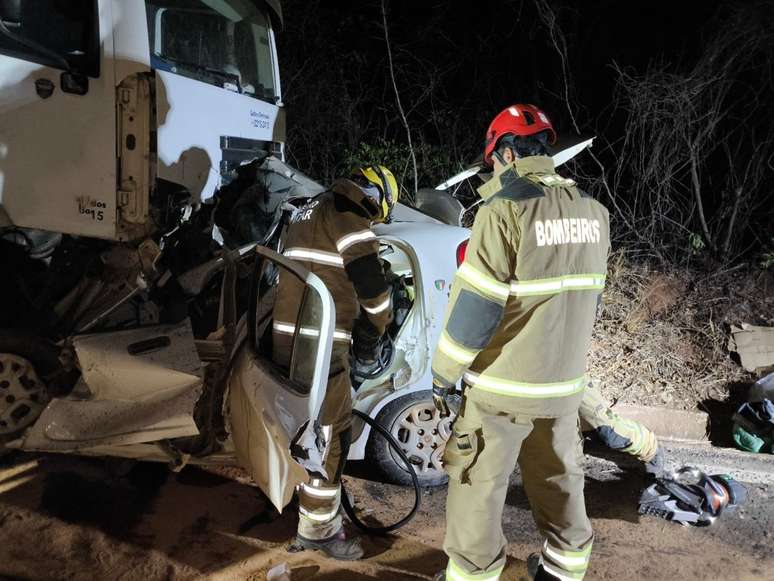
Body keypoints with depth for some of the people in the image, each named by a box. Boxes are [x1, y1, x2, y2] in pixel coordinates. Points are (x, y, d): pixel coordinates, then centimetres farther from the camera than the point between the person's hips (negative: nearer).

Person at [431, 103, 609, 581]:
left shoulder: (505, 210, -18)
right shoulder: (592, 211, 5)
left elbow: (474, 305, -19)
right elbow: (587, 299, 12)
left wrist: (445, 371, -8)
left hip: (504, 384, -7)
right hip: (565, 380, 7)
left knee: (478, 485, 8)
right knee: (560, 477, 22)